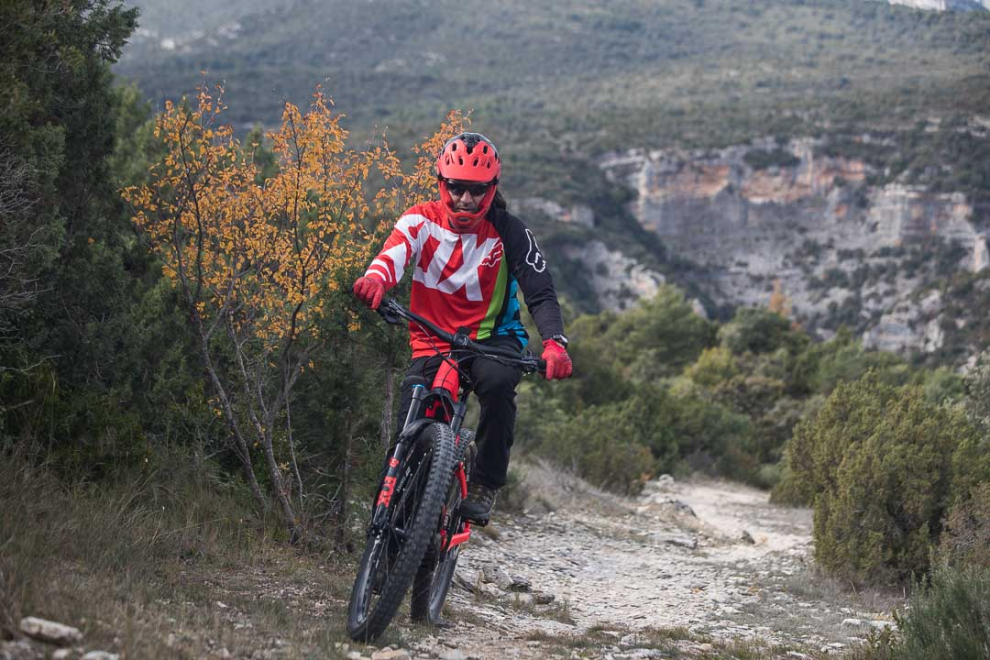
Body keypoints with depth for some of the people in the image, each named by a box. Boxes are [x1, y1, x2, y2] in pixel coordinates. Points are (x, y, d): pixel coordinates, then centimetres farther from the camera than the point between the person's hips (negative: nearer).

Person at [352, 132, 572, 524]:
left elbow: (540, 292, -16)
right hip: (431, 342, 1)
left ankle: (486, 485, -18)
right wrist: (376, 279, -51)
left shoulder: (509, 233, -9)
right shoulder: (423, 220, -6)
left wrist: (555, 343, -35)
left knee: (497, 382, -35)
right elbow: (396, 251, -26)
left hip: (491, 338, -1)